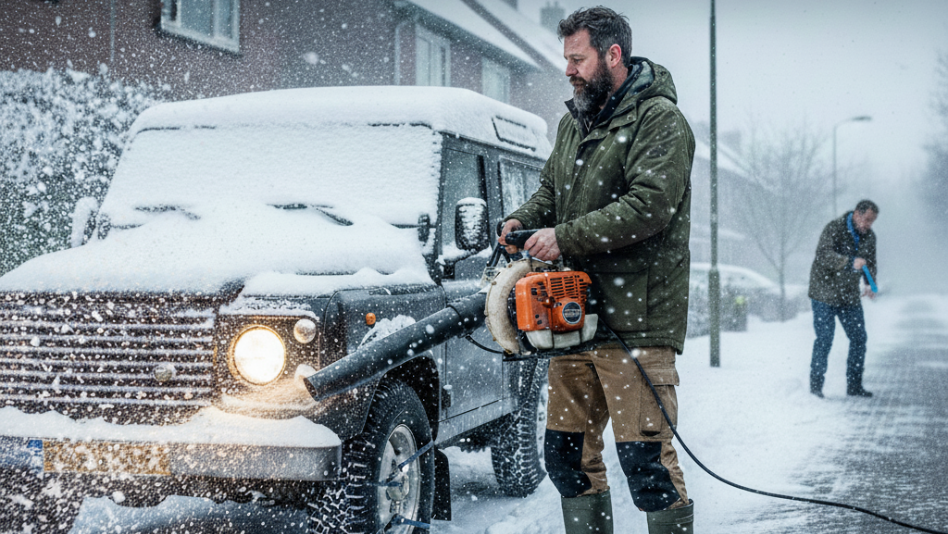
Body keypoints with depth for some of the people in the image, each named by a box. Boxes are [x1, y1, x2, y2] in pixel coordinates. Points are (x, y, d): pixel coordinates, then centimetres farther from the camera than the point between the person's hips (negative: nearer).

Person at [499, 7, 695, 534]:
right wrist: (523, 219, 4)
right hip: (573, 317, 8)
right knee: (569, 453, 12)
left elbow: (649, 206, -19)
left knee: (646, 459, -8)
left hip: (635, 320, -8)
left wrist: (565, 237, -19)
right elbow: (551, 191, 26)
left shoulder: (659, 119, -8)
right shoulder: (574, 123, 19)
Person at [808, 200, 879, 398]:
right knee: (824, 340, -8)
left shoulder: (869, 236, 6)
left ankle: (854, 385, 16)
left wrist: (870, 284, -3)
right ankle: (815, 385, 3)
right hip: (824, 294, -7)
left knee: (859, 338, 6)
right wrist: (850, 262, -44)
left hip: (850, 297, 7)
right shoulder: (834, 229, -16)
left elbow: (870, 263, 17)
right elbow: (823, 254, -31)